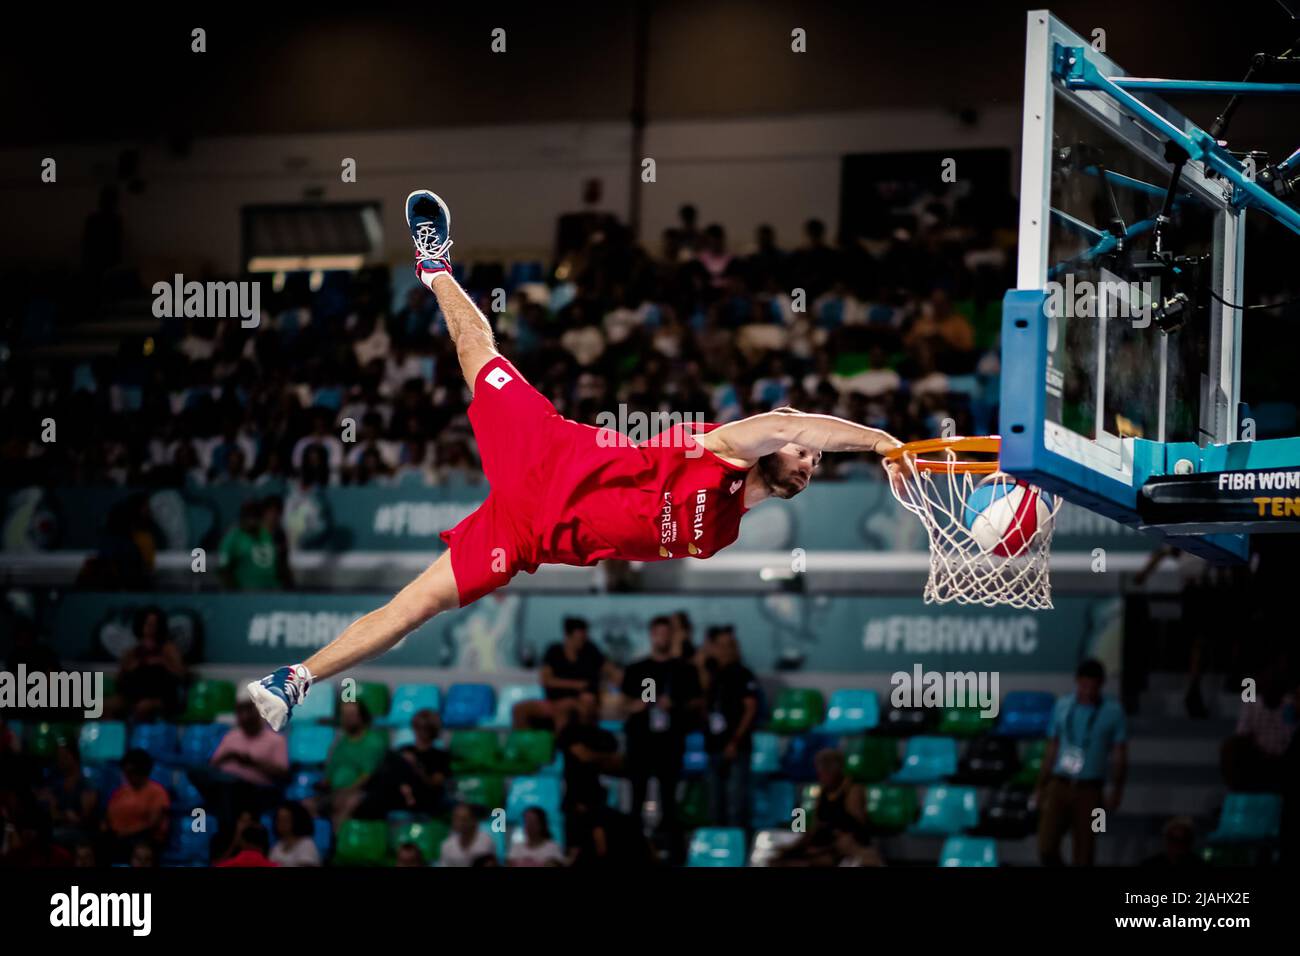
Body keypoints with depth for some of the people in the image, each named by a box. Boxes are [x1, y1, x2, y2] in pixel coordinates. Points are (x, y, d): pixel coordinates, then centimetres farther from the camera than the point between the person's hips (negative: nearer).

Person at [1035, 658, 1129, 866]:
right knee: (1047, 847, -7)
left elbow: (1119, 755, 1)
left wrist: (1116, 789, -10)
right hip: (1059, 786, 2)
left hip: (1089, 790, -2)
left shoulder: (1113, 711, 0)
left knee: (1084, 853, -1)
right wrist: (1040, 786, 13)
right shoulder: (1063, 706, 9)